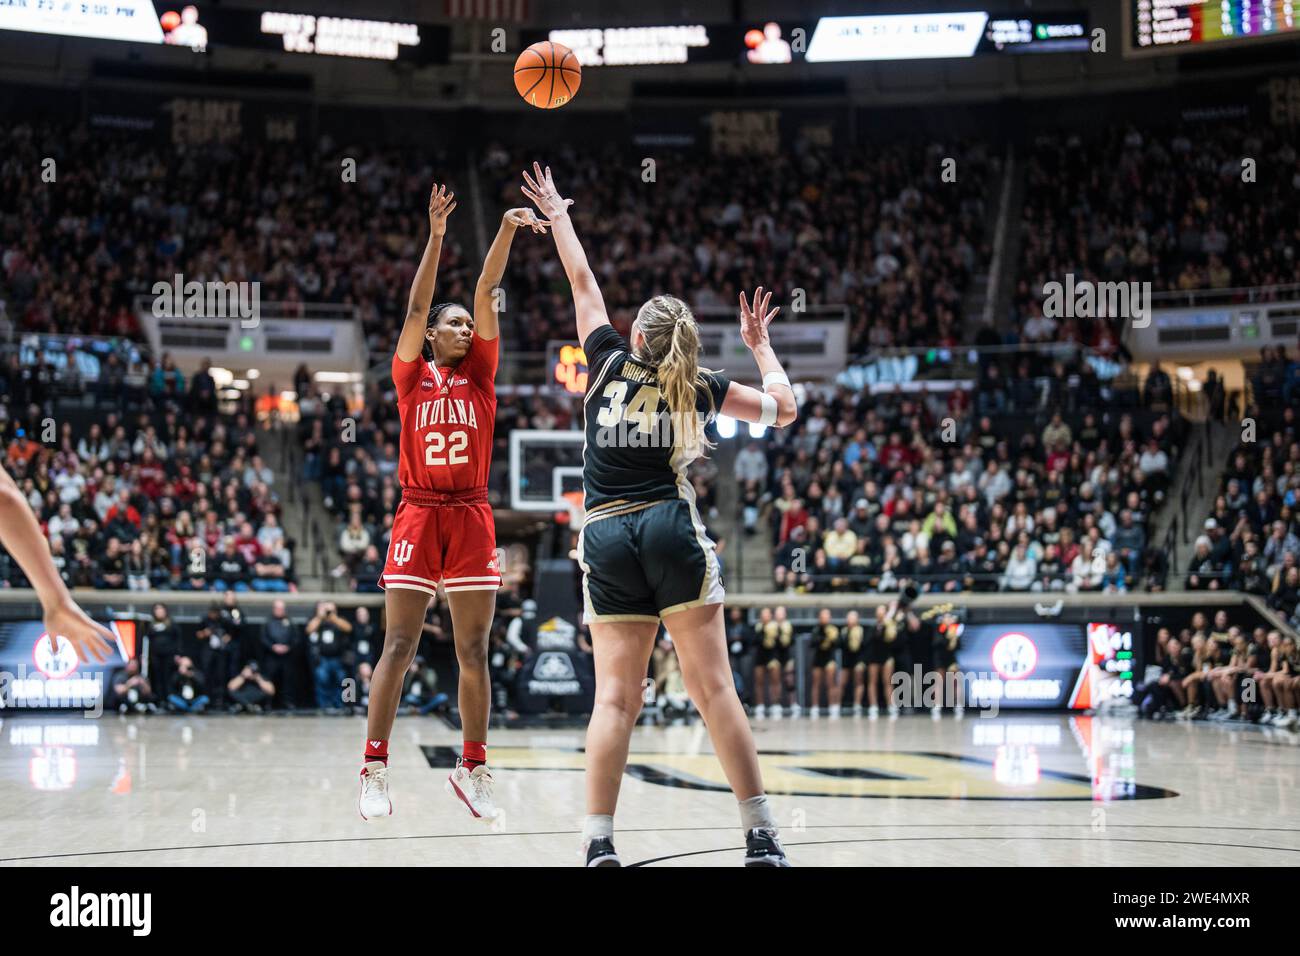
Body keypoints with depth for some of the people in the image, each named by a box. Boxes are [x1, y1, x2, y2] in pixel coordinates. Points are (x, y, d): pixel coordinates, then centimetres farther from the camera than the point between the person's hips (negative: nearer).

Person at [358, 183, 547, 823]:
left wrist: (508, 230, -9)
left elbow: (487, 291, 0)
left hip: (471, 518, 2)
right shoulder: (412, 375, 5)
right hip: (419, 515, -2)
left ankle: (473, 768, 11)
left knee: (474, 650, 4)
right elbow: (417, 306, -7)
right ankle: (374, 769, -3)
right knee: (398, 647, -5)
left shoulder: (480, 373, 9)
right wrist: (436, 237, -17)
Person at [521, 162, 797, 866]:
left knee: (615, 695, -3)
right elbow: (783, 407, 17)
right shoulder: (699, 387, 7)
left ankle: (599, 842, -12)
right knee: (712, 685, -5)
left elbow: (582, 283, 22)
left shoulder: (609, 363, 9)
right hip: (672, 529, -1)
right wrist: (759, 346, 29)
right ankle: (761, 836, -8)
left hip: (605, 538, 1)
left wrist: (557, 216, 35)